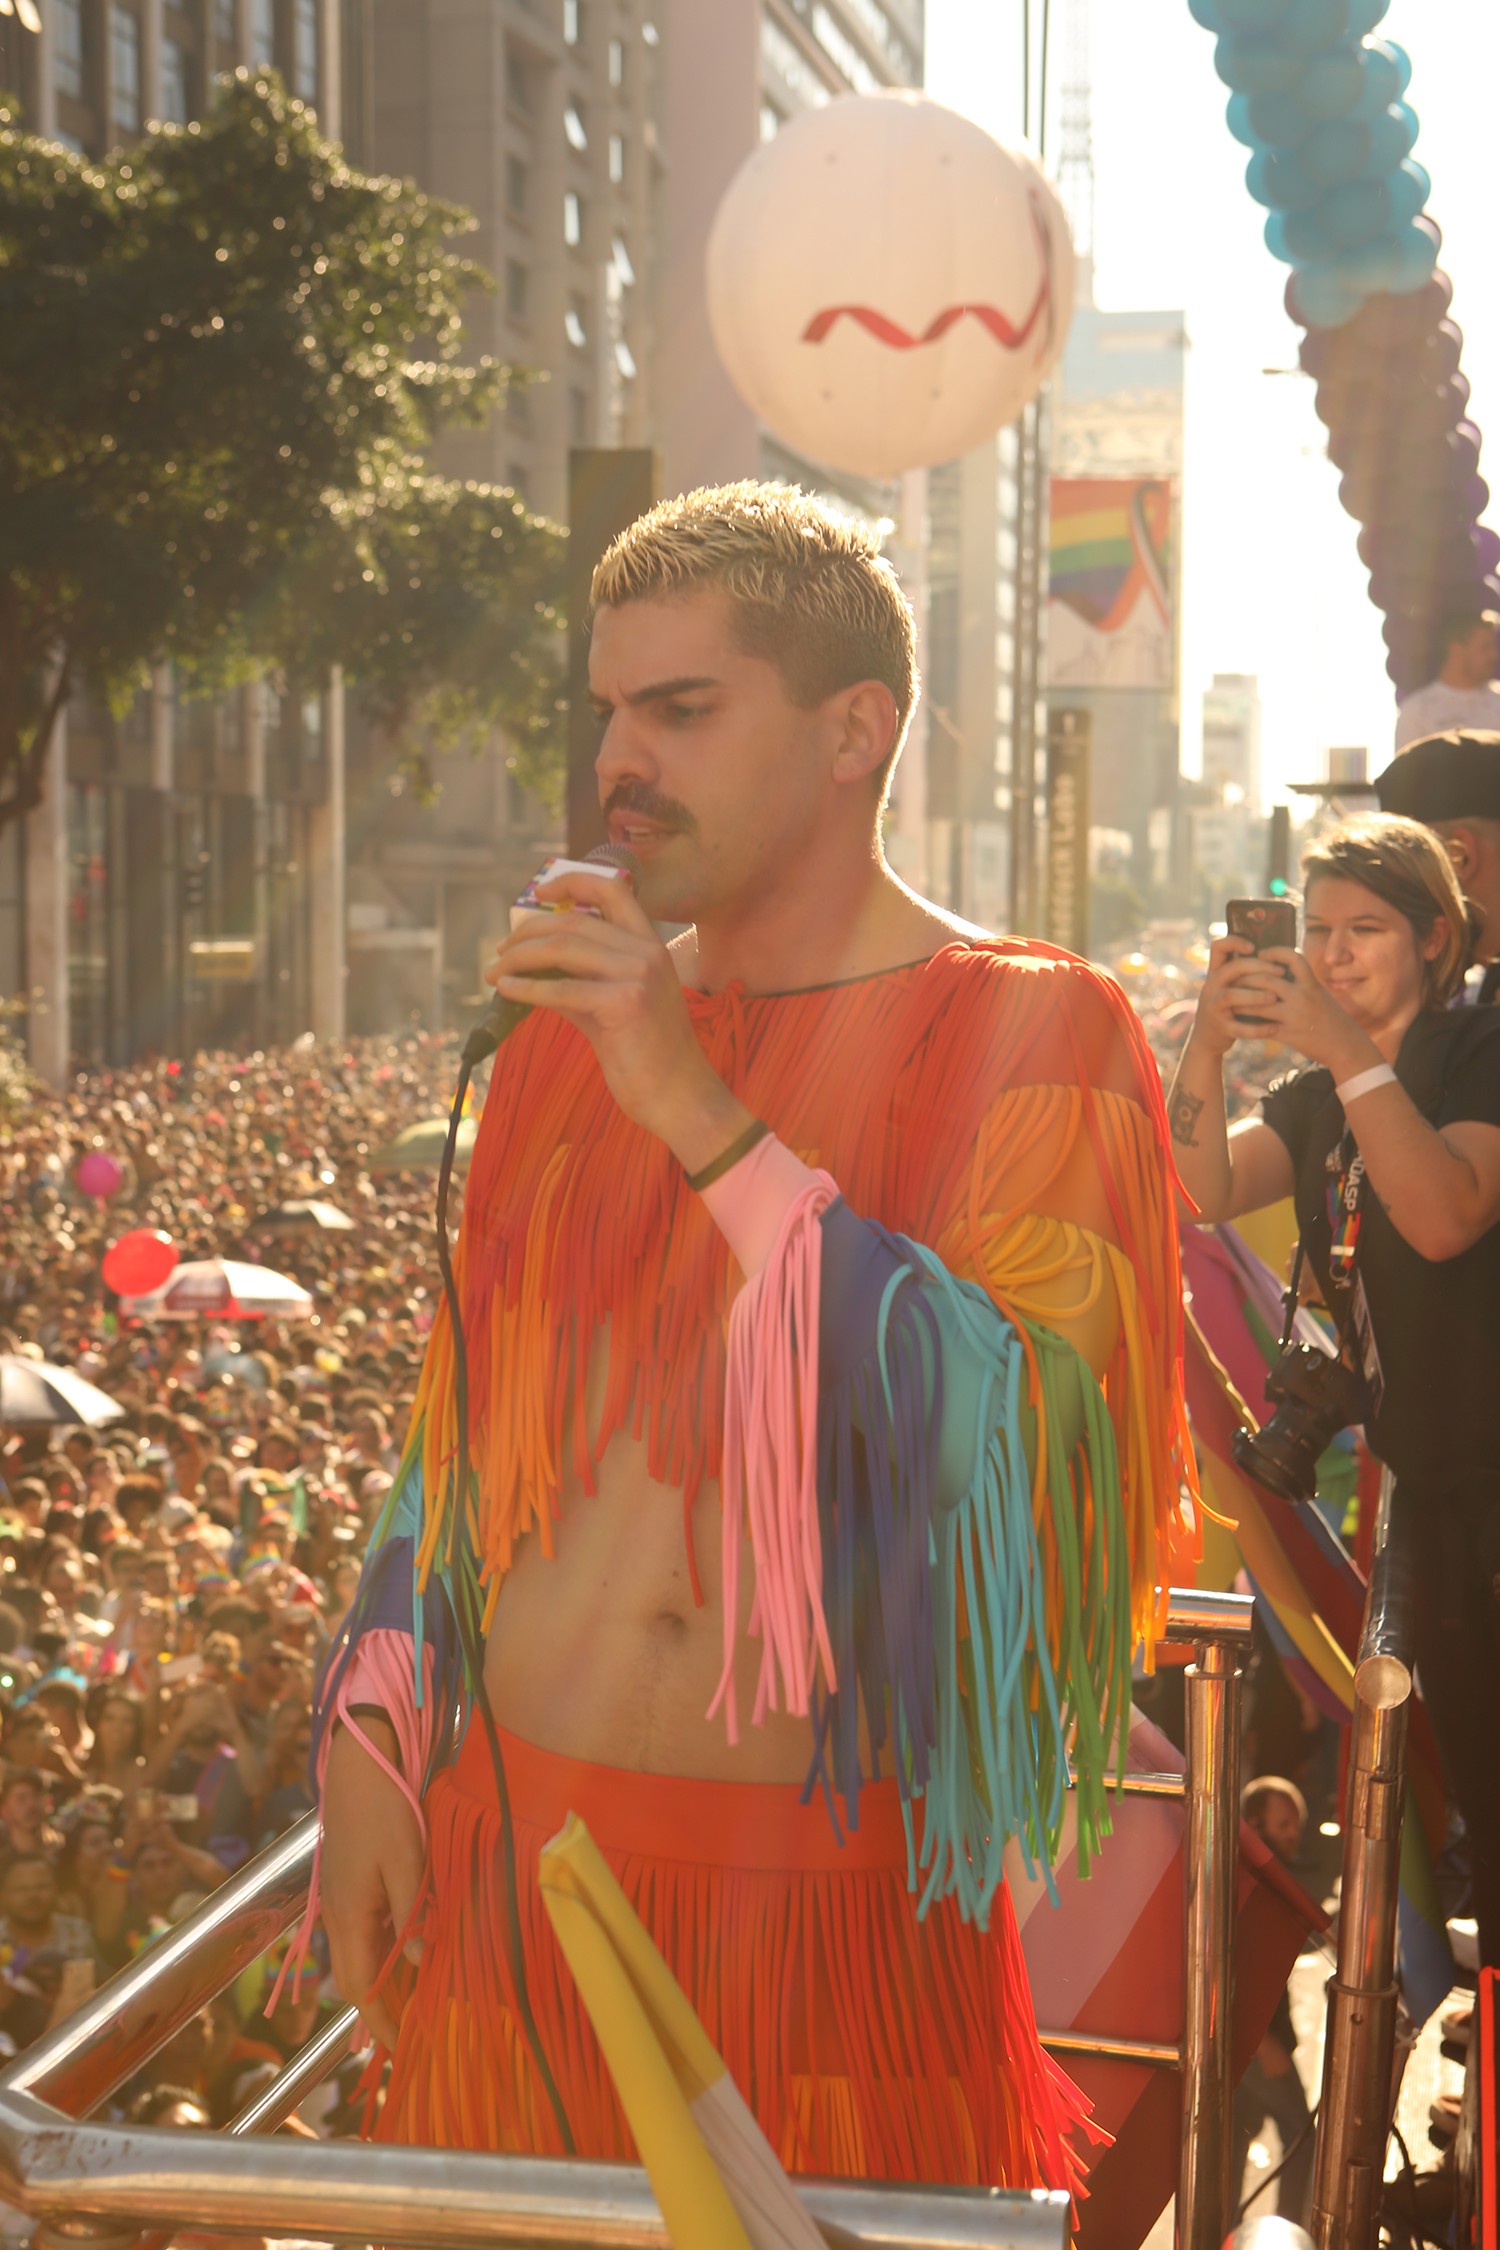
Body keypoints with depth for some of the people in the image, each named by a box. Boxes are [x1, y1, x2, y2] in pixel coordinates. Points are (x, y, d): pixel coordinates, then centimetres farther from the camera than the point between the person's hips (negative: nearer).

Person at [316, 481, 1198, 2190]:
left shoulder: (1032, 1034, -7)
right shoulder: (567, 1034, 9)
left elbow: (1028, 1434, -22)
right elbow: (463, 1425, 14)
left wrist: (702, 1118, -23)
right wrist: (366, 1739, 5)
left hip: (828, 1893, -4)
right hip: (508, 1845, 4)